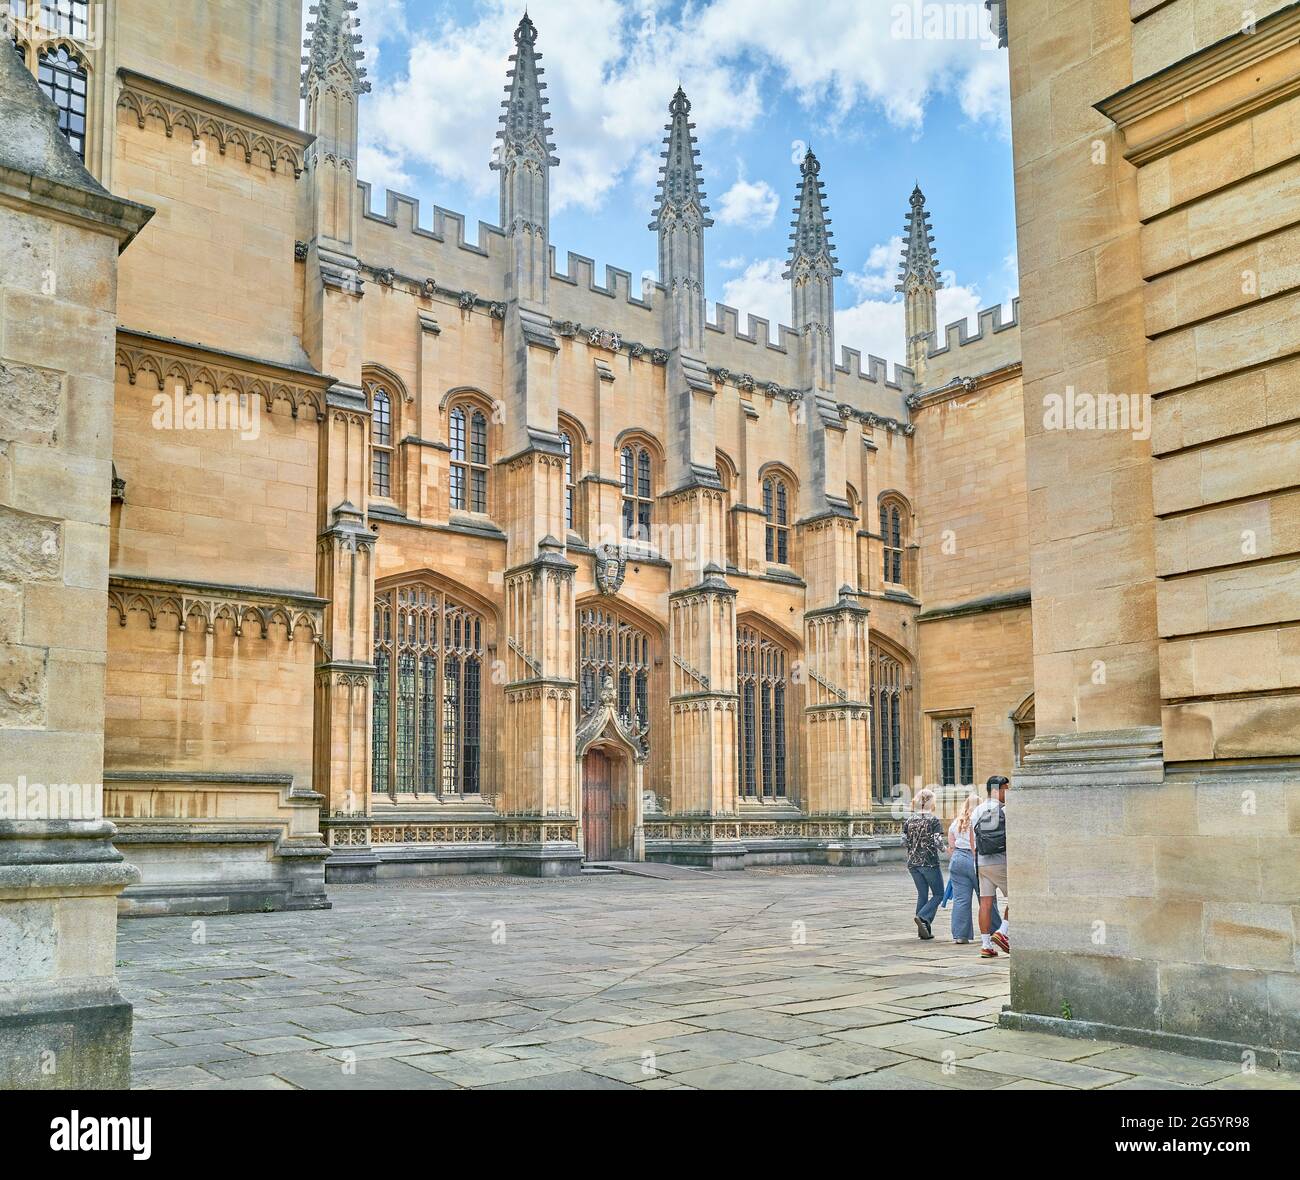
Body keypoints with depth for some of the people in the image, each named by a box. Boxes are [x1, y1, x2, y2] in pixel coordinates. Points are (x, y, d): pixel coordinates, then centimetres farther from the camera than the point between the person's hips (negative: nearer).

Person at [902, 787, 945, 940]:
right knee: (938, 894, 8)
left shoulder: (908, 820, 4)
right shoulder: (933, 820, -9)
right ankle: (922, 917, -13)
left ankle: (923, 930, 13)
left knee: (922, 894, 14)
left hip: (913, 863, 5)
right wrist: (941, 847, 6)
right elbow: (938, 842, -15)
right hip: (929, 862, -5)